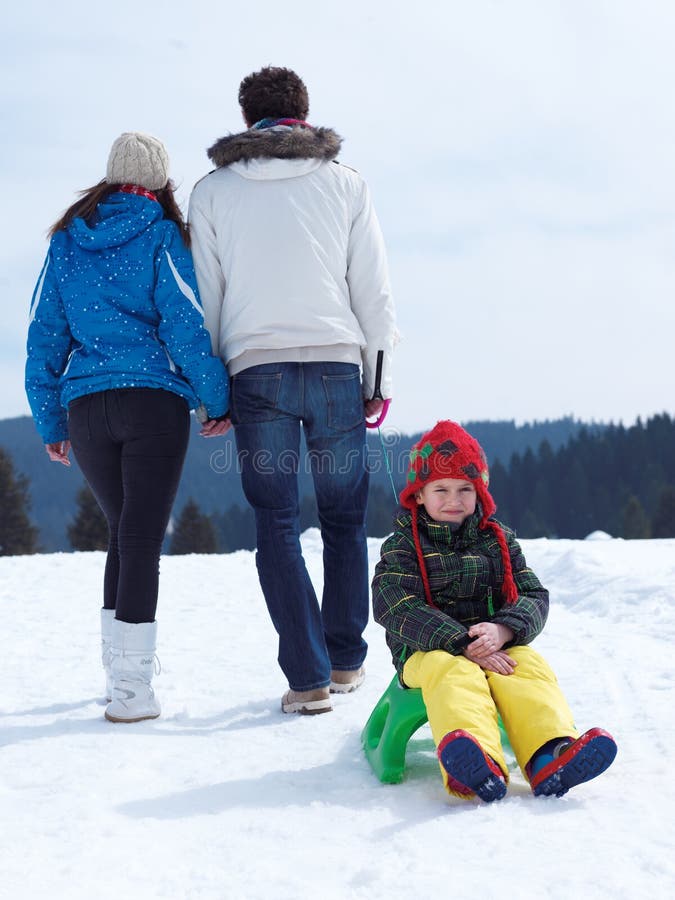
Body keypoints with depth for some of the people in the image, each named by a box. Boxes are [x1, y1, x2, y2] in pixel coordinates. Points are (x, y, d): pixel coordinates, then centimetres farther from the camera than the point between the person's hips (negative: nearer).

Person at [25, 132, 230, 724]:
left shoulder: (66, 241, 13)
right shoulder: (162, 236, 1)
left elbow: (45, 335, 13)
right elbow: (184, 325, -7)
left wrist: (50, 423, 17)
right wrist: (218, 400, 1)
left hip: (85, 408, 4)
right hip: (155, 400, -4)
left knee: (124, 533, 18)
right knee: (143, 539, -4)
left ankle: (120, 667, 18)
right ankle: (132, 689, -7)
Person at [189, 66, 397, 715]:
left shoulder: (212, 192, 9)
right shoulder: (345, 184, 9)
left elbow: (204, 297, 6)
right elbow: (373, 291, 6)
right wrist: (380, 379, 11)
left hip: (254, 369, 0)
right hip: (336, 365, 1)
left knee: (276, 525, 3)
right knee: (344, 517, 12)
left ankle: (308, 678, -1)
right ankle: (346, 661, 18)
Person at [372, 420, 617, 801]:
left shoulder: (499, 541, 13)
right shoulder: (402, 548, 2)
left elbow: (534, 597, 4)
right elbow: (400, 611, -13)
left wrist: (503, 630, -20)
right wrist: (463, 645, -25)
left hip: (498, 646, 3)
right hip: (429, 651, -3)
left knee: (532, 668, -28)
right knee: (452, 673, -36)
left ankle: (550, 757, -52)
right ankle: (476, 767, -63)